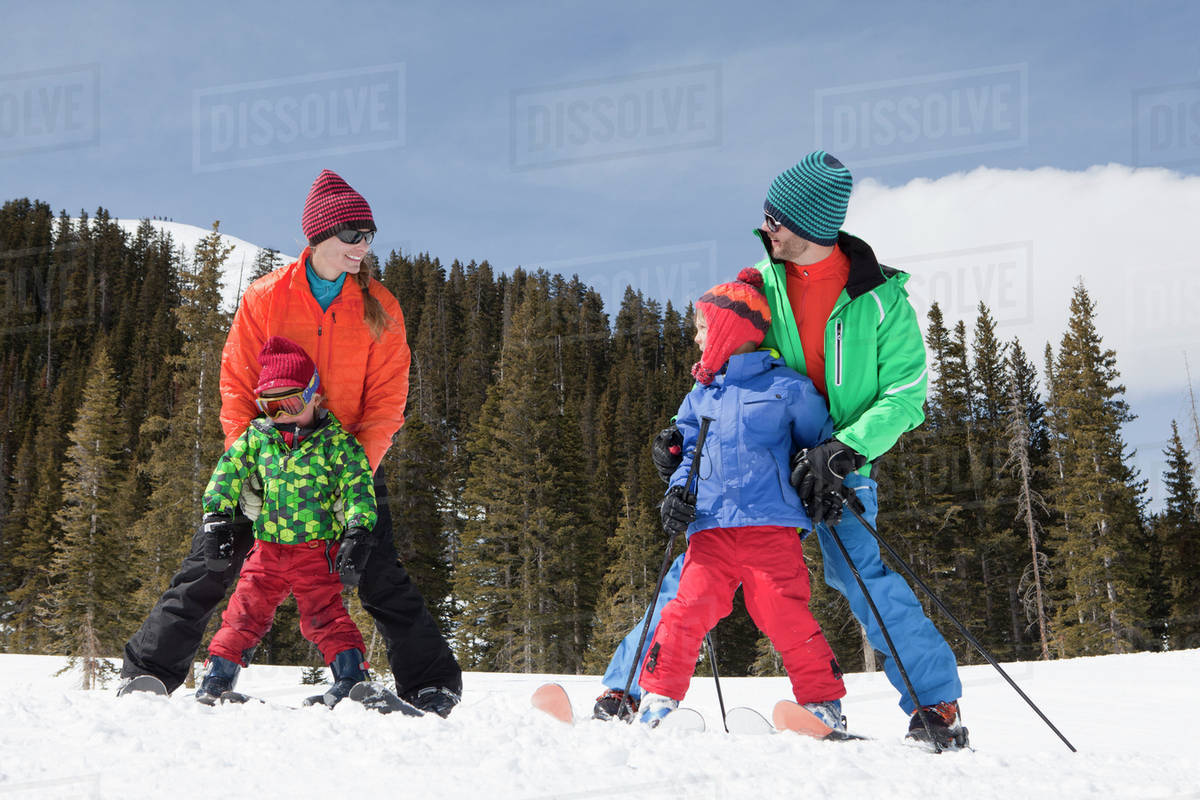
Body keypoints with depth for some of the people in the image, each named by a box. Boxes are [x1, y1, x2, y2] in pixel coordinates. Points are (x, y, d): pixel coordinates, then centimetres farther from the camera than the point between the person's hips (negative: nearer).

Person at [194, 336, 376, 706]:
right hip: (267, 547, 4)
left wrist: (356, 533, -18)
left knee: (324, 616, -8)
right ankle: (217, 677, 13)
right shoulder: (257, 436, 5)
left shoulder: (336, 442, -5)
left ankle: (352, 677, -3)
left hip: (316, 549, -3)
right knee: (245, 614, 5)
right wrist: (216, 517, -3)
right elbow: (227, 473, 7)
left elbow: (358, 486, -9)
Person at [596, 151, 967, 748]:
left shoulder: (880, 297, -10)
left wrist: (843, 451, -23)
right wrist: (685, 431, -4)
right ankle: (626, 687, 8)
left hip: (840, 461, -3)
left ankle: (938, 703, -5)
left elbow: (904, 397, -11)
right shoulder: (760, 286, 0)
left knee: (861, 575, -16)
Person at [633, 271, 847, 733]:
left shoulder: (787, 388, 5)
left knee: (784, 613, -8)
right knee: (690, 606, -9)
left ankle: (824, 706, 3)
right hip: (710, 526, 4)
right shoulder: (700, 395, 18)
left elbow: (820, 442, 15)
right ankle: (657, 698, -2)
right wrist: (679, 491, 8)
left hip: (771, 525, -4)